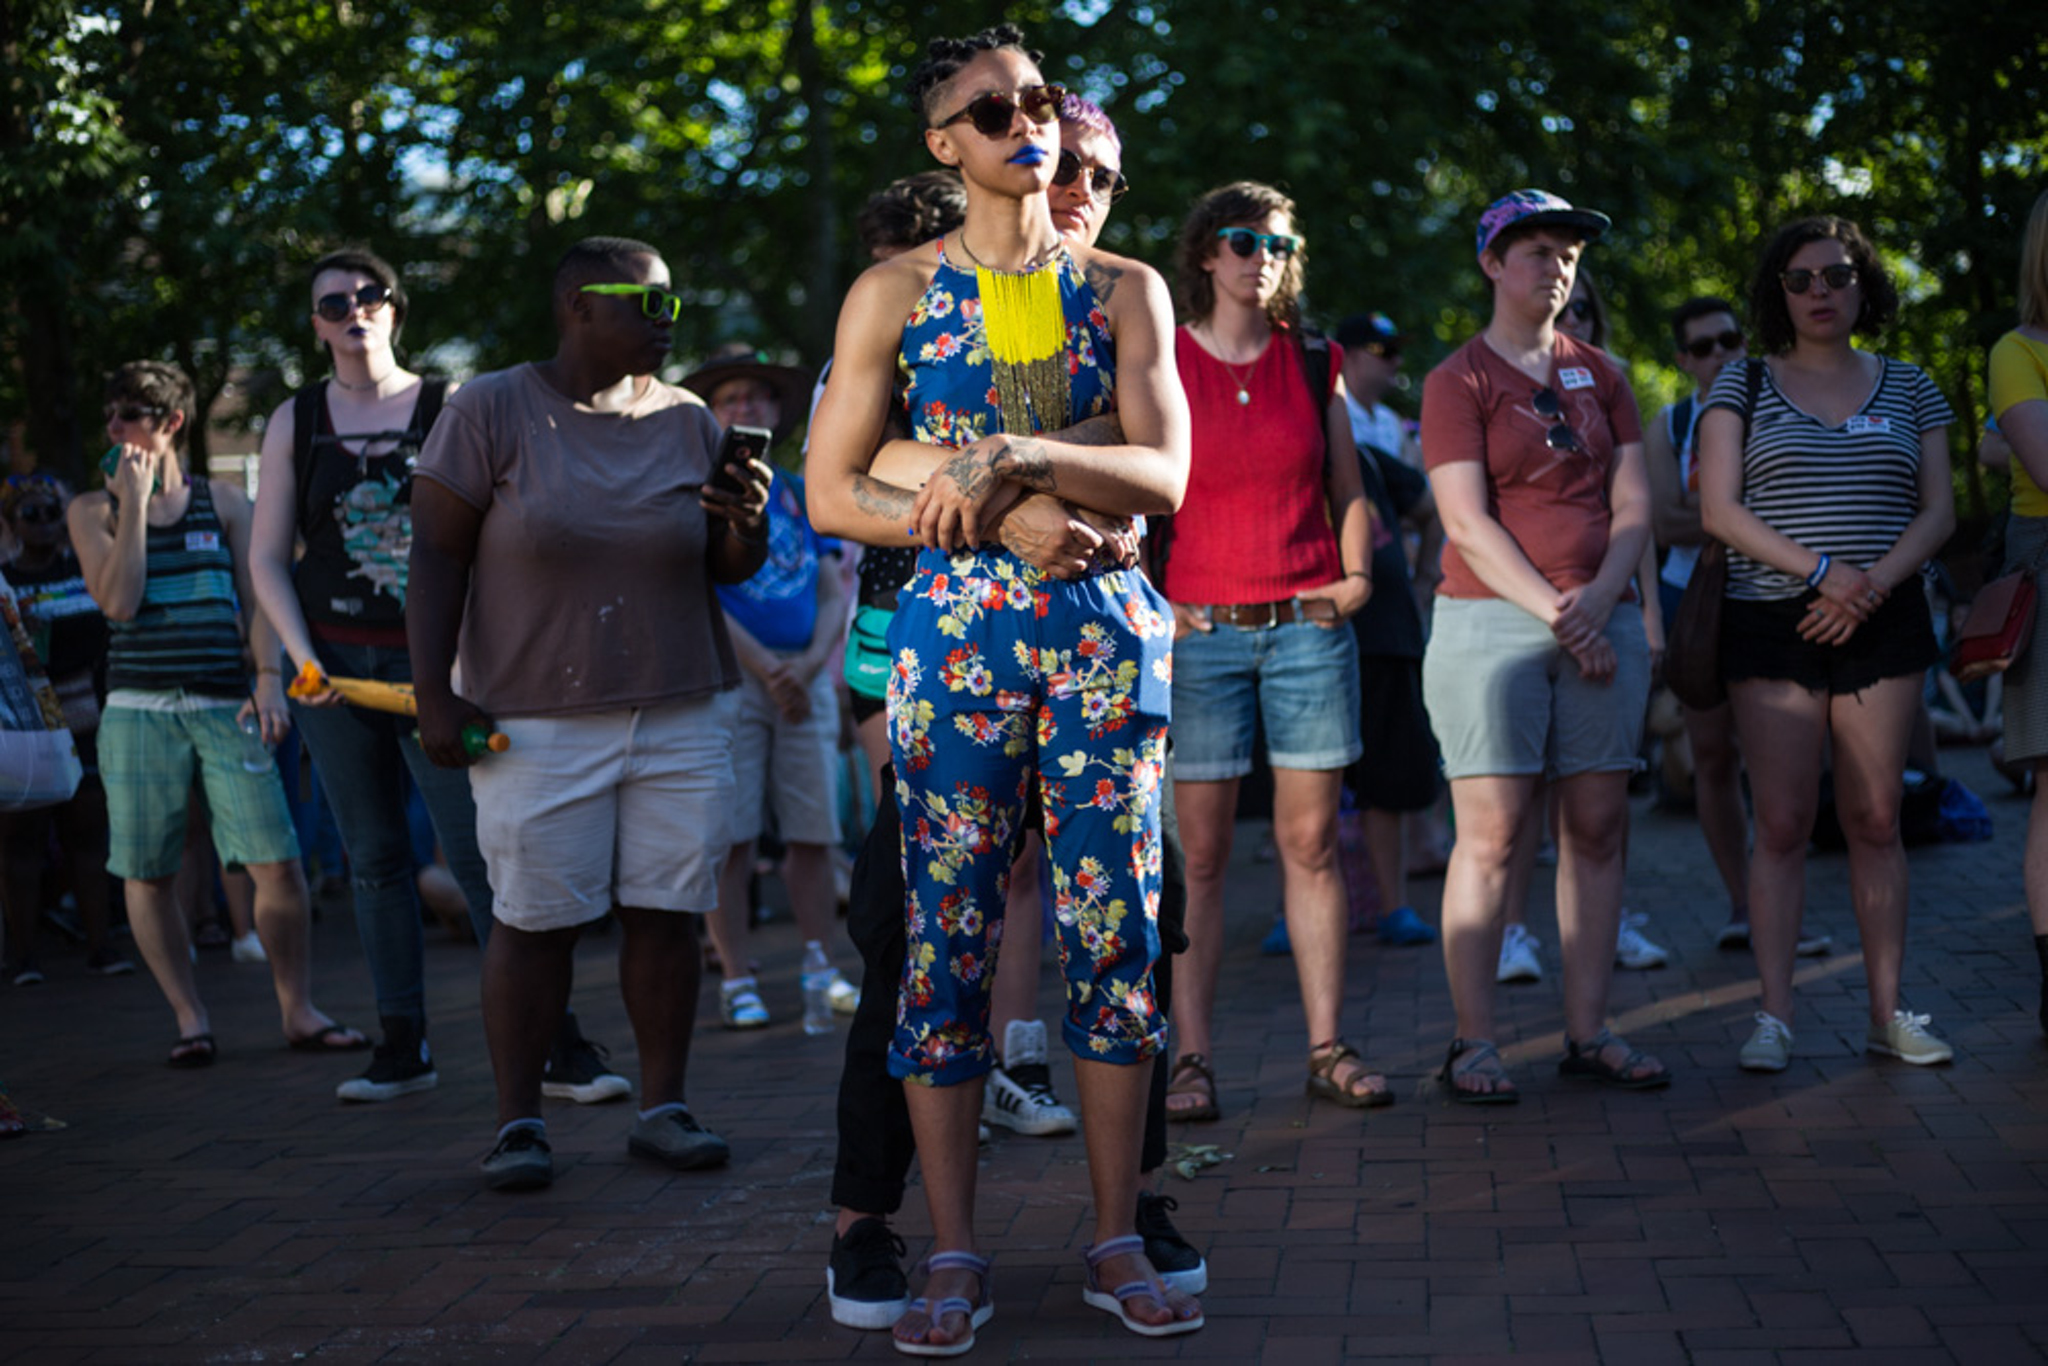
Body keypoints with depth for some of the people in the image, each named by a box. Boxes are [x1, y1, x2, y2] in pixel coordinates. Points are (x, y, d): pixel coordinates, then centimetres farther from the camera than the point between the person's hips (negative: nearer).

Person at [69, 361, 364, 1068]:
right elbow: (119, 601, -6)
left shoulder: (222, 499, 12)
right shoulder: (94, 511, 8)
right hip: (139, 710, 0)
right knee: (147, 876, 1)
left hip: (226, 705, 0)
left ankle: (298, 1010, 7)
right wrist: (134, 501, -6)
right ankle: (191, 1020, 13)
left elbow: (256, 597, 10)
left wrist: (269, 679, -3)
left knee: (279, 865, -7)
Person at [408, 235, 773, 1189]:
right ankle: (517, 1123, 8)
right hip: (536, 718, -3)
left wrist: (747, 526, -10)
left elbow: (731, 571, 14)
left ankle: (664, 1108, 13)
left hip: (682, 715, 4)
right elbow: (435, 555, -3)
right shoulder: (490, 411, -2)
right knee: (535, 920, -3)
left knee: (666, 912, 3)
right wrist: (435, 696, -9)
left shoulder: (688, 422, 9)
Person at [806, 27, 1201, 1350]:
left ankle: (1119, 1243, 10)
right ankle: (955, 1258, 6)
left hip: (1107, 627, 1)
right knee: (948, 936, -2)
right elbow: (831, 494, 4)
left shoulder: (1124, 289, 10)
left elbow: (1165, 477, -2)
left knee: (1117, 930, 0)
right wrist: (962, 505, -10)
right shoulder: (895, 292, 8)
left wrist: (1021, 457, -16)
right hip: (957, 629, -1)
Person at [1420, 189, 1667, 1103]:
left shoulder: (1597, 373, 15)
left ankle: (1588, 1033, 10)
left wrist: (1599, 599, -8)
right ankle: (1473, 1044, -3)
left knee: (1599, 826, 3)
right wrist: (1554, 615, -14)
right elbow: (1468, 522, -8)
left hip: (1601, 623, 5)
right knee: (1490, 832, -7)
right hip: (1491, 620, -5)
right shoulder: (1457, 379, 0)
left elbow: (1632, 503, 10)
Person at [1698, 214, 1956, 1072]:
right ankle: (1774, 1016, -1)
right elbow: (1719, 509, -4)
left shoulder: (1908, 388, 11)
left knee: (1875, 819, 2)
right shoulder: (1742, 388, 5)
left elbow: (1937, 511, 6)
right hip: (1770, 624, -1)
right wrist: (1820, 569, -15)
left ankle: (1887, 1012, 7)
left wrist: (1872, 586, -11)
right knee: (1782, 823, -4)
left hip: (1882, 625, 2)